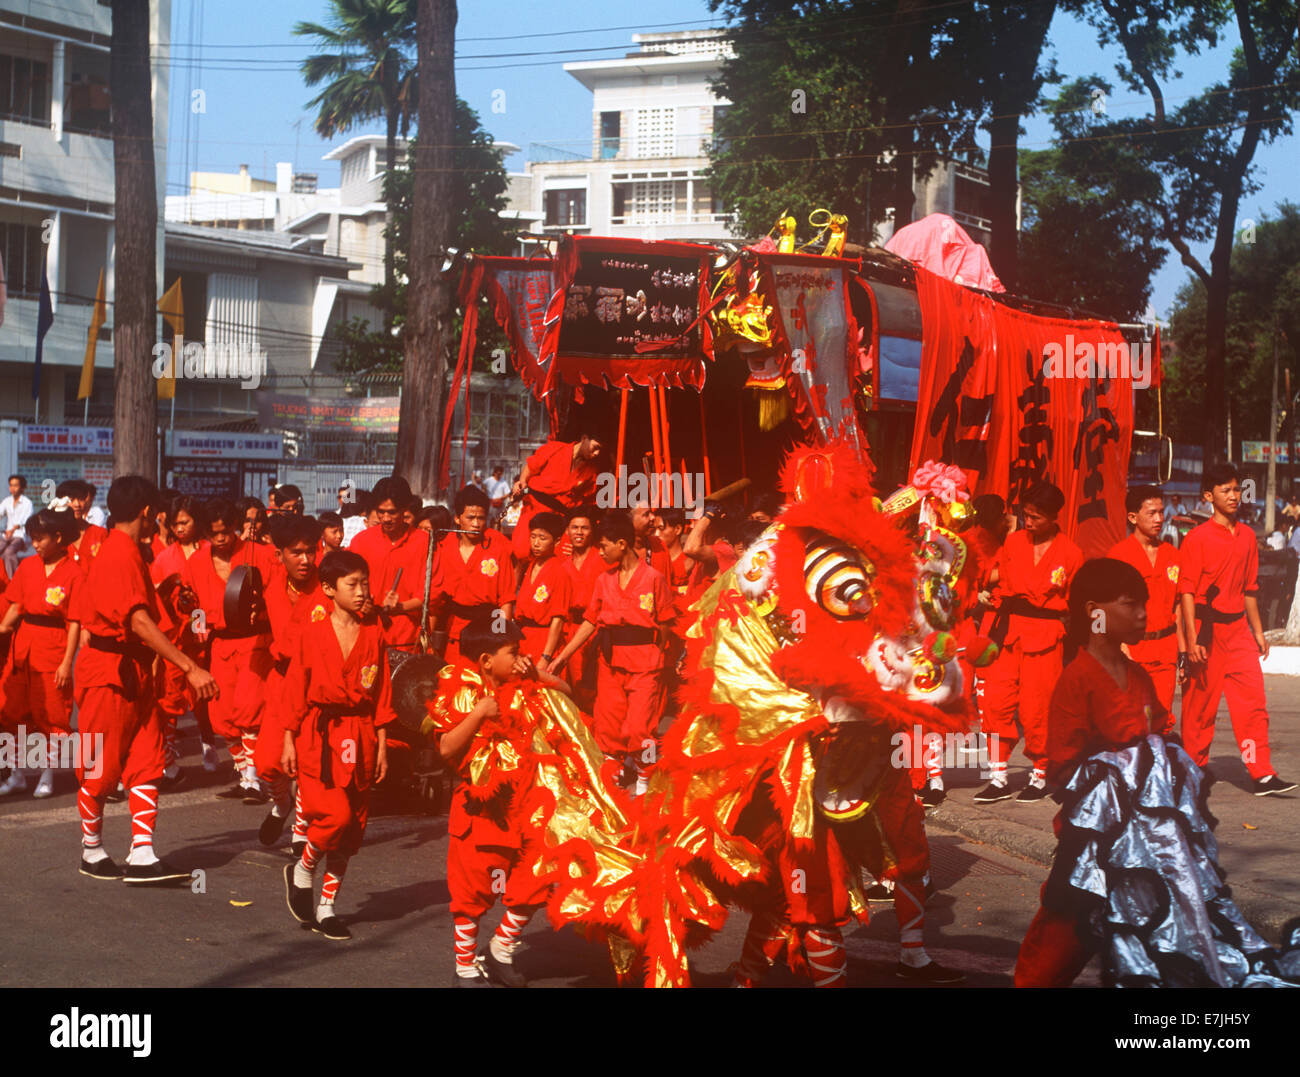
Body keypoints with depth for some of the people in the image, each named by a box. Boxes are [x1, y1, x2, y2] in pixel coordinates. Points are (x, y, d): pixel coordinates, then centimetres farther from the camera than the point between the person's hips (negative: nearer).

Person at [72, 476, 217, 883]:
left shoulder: (118, 551, 14)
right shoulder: (122, 556, -18)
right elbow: (139, 622, -29)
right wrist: (190, 668, -33)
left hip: (131, 672, 10)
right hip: (108, 672, -9)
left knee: (147, 763, 1)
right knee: (100, 771, 4)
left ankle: (142, 857, -1)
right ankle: (92, 853, 18)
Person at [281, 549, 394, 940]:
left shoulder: (373, 635, 5)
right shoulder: (313, 632, -3)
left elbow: (381, 693, 8)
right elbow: (296, 688, 0)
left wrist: (381, 745, 6)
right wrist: (289, 742, -2)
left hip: (359, 738, 4)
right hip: (318, 734, -4)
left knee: (351, 827, 6)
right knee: (336, 814, -19)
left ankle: (326, 907, 18)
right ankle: (301, 871, 9)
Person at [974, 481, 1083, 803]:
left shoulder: (1071, 553, 0)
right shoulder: (1013, 541, 8)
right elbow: (995, 576, 16)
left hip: (1044, 635, -3)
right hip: (1008, 631, 3)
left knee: (1035, 710, -3)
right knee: (996, 701, -3)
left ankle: (1039, 777, 15)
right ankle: (999, 778, 7)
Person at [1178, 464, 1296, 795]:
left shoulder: (1247, 535, 11)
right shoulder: (1198, 538, -8)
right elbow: (1187, 591, -10)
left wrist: (1258, 631, 18)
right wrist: (1192, 638, -16)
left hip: (1238, 628, 5)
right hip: (1208, 629, -5)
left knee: (1253, 702, -1)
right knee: (1201, 705, 4)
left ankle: (1262, 775, -1)